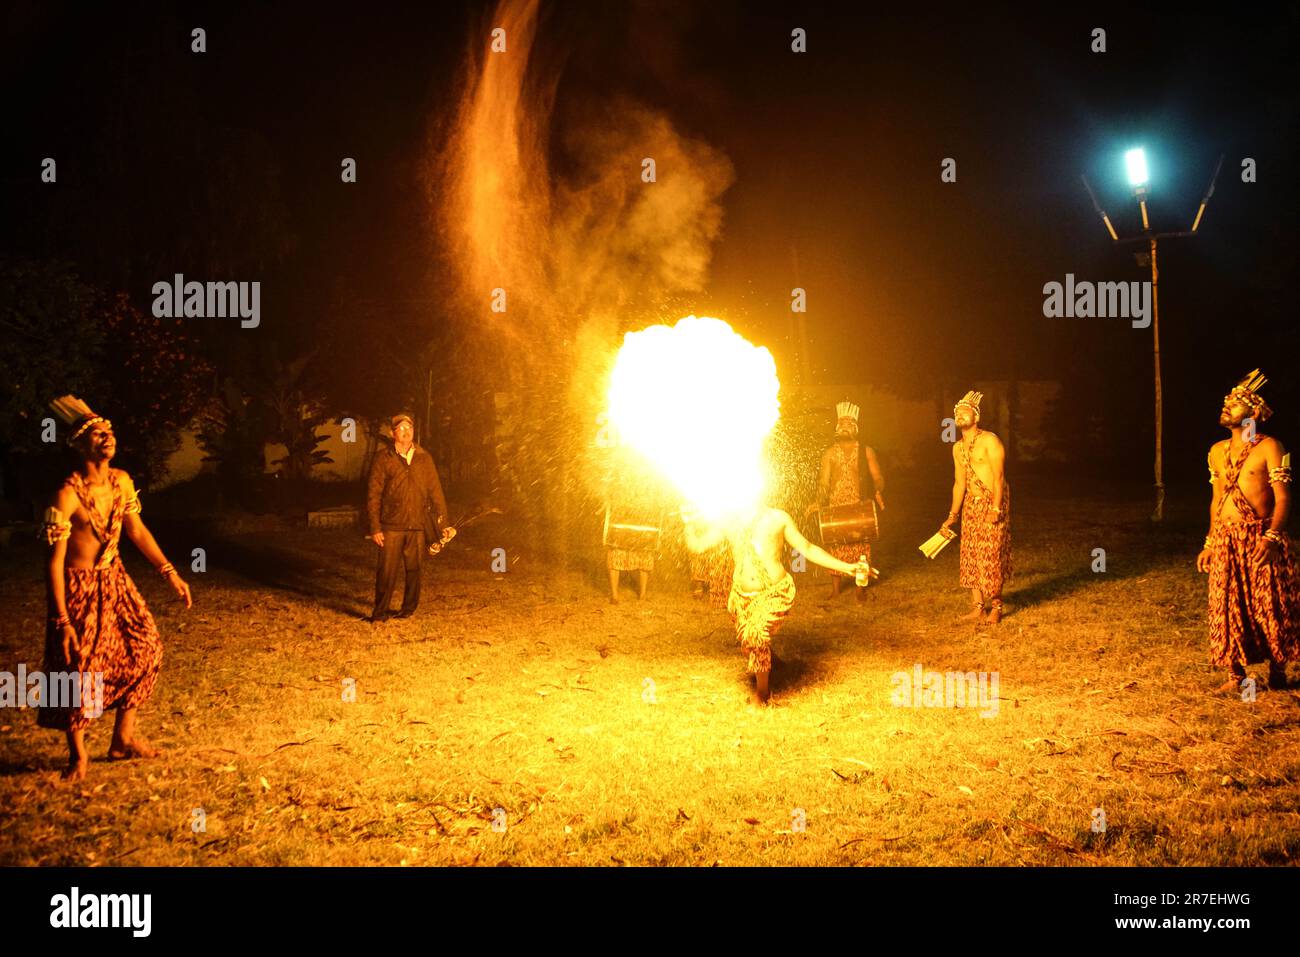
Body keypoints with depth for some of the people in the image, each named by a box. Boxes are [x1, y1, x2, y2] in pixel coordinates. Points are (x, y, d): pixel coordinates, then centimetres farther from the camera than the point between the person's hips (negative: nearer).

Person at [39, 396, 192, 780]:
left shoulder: (121, 481, -3)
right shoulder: (68, 495, -25)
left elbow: (137, 530, 11)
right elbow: (54, 561, -22)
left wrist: (169, 572, 7)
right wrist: (62, 621, -24)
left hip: (114, 579, 7)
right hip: (78, 587, -7)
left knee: (143, 647, 9)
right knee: (79, 669, -1)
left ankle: (124, 738, 25)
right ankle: (78, 754, 20)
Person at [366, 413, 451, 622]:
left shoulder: (424, 458, 9)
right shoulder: (383, 457, 0)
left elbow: (435, 492, 10)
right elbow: (373, 494, -2)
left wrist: (443, 524, 5)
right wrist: (375, 527, -7)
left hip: (417, 526, 3)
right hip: (391, 526, -3)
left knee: (414, 570, 8)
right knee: (387, 571, -3)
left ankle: (408, 611, 21)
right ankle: (380, 613, 8)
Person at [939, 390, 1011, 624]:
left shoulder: (989, 441, -9)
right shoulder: (957, 448, 13)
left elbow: (999, 477, -15)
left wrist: (996, 509, -24)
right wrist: (952, 515, 16)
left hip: (992, 504, -7)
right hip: (971, 505, 7)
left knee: (991, 555, -7)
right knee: (971, 555, 5)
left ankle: (996, 606, 4)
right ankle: (977, 607, 11)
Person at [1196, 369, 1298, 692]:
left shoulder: (1269, 447, -6)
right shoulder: (1217, 452, 13)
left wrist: (1271, 537, -23)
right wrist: (1210, 543, 16)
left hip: (1260, 538, -5)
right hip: (1225, 540, 5)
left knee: (1270, 605, 0)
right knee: (1227, 608, 3)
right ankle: (1236, 674, 9)